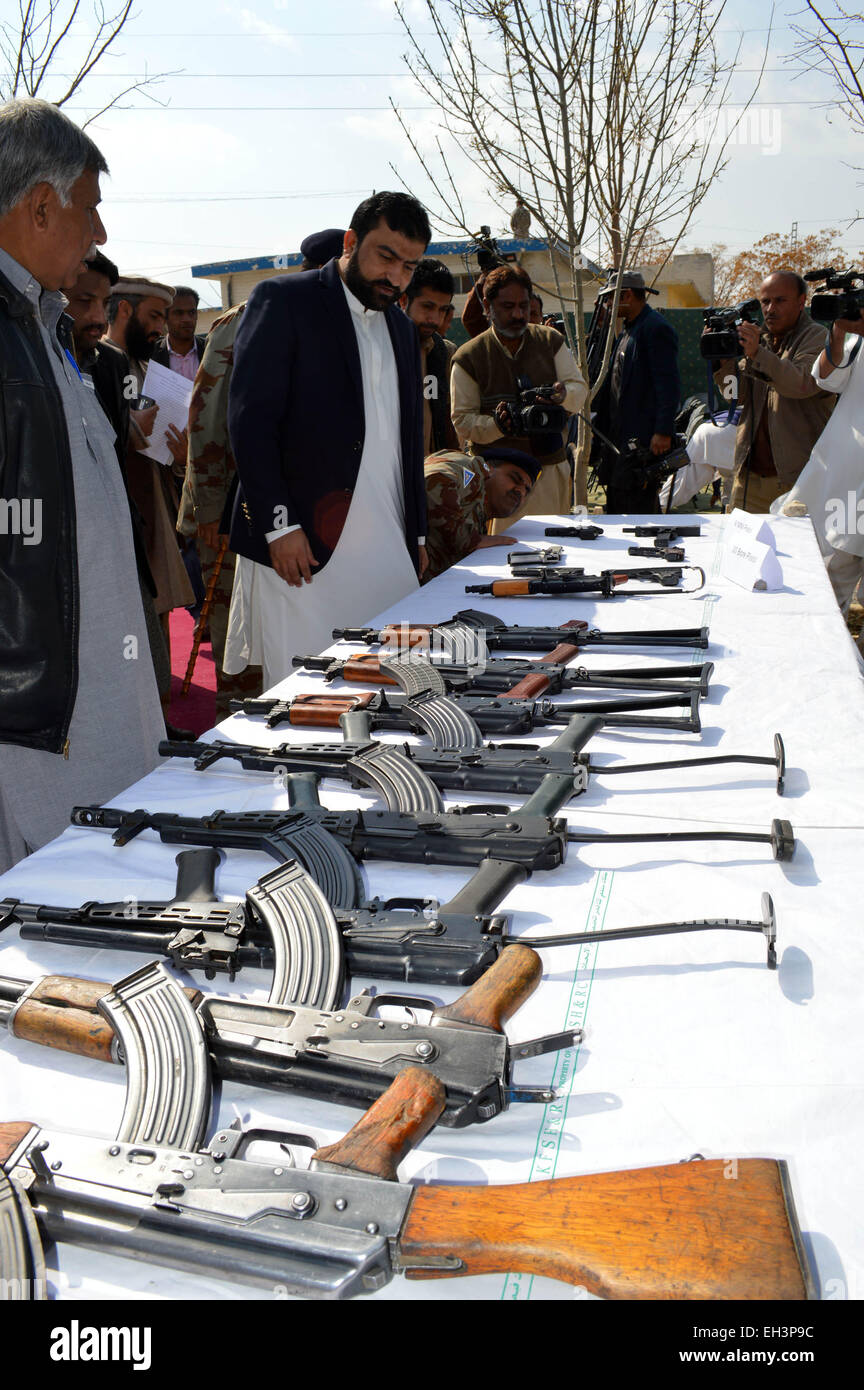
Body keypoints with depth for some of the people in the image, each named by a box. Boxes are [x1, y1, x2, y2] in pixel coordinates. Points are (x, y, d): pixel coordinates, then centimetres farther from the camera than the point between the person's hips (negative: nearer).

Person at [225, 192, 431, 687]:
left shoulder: (401, 327, 21)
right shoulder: (283, 301, -1)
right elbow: (250, 418, -9)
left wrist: (418, 534, 18)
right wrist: (280, 525, -16)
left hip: (387, 553, 6)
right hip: (302, 548, -6)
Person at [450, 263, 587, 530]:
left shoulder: (551, 342, 9)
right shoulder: (468, 358, 0)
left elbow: (580, 388, 7)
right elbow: (462, 423, -2)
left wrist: (563, 393, -18)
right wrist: (496, 425, -22)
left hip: (552, 469, 3)